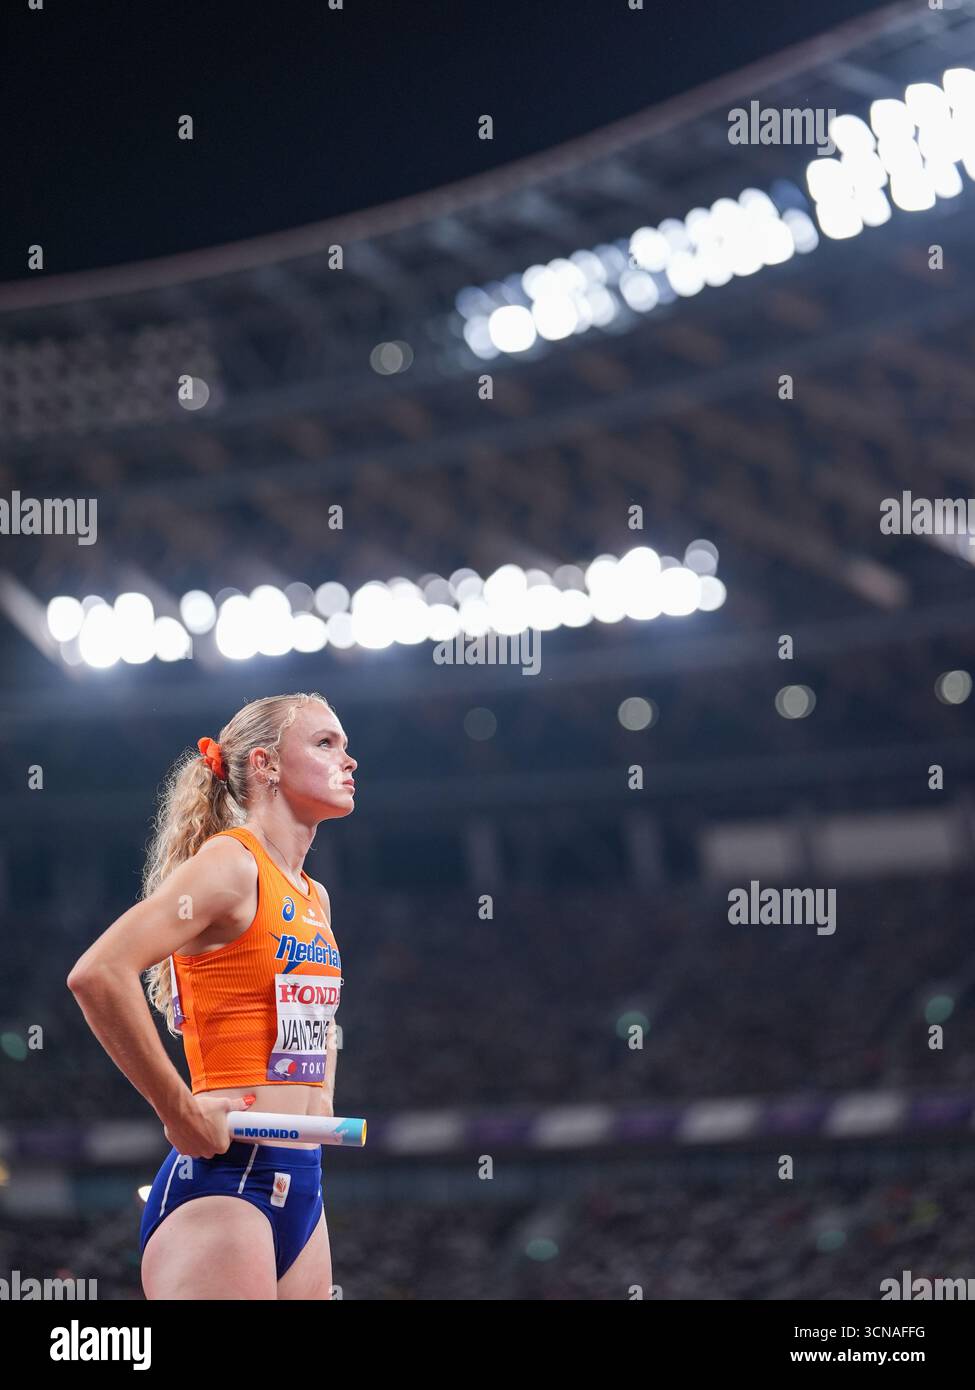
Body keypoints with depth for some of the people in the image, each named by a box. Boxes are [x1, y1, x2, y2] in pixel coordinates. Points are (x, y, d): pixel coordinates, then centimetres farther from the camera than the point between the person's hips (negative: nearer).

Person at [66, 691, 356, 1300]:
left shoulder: (315, 899, 17)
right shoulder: (231, 863, -9)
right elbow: (98, 973, -23)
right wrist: (182, 1113, -18)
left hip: (302, 1185, 9)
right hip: (222, 1180, -9)